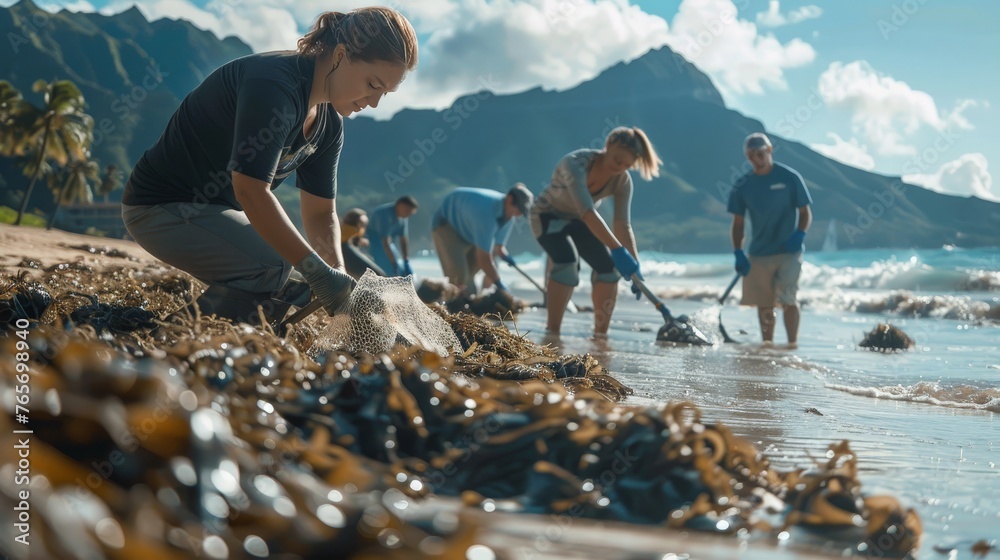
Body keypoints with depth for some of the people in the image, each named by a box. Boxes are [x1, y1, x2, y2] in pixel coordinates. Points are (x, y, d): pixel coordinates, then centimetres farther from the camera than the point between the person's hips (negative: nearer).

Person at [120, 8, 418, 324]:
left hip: (215, 209, 10)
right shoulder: (274, 84, -26)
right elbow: (251, 192, -34)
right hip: (161, 206, -9)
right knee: (275, 268, -29)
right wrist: (317, 271, -34)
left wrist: (338, 274, -14)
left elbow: (320, 213, 4)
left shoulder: (330, 126, 2)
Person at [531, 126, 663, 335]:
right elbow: (587, 212, -47)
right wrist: (618, 250, -53)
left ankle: (600, 334, 3)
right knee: (568, 262, -31)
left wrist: (634, 266, -26)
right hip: (548, 216, -6)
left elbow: (623, 225, -17)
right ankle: (552, 332, -25)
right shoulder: (576, 164, -36)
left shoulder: (622, 181, -17)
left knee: (609, 267, -8)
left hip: (578, 222, 6)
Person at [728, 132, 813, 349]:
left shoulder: (789, 177, -5)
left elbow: (805, 212, -1)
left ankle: (793, 343, -7)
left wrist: (799, 235, -19)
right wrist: (738, 253, -4)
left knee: (787, 298, -14)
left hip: (789, 250, -4)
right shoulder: (743, 186, 4)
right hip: (759, 253, 4)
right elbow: (738, 223, 7)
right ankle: (767, 345, 16)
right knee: (763, 304, 6)